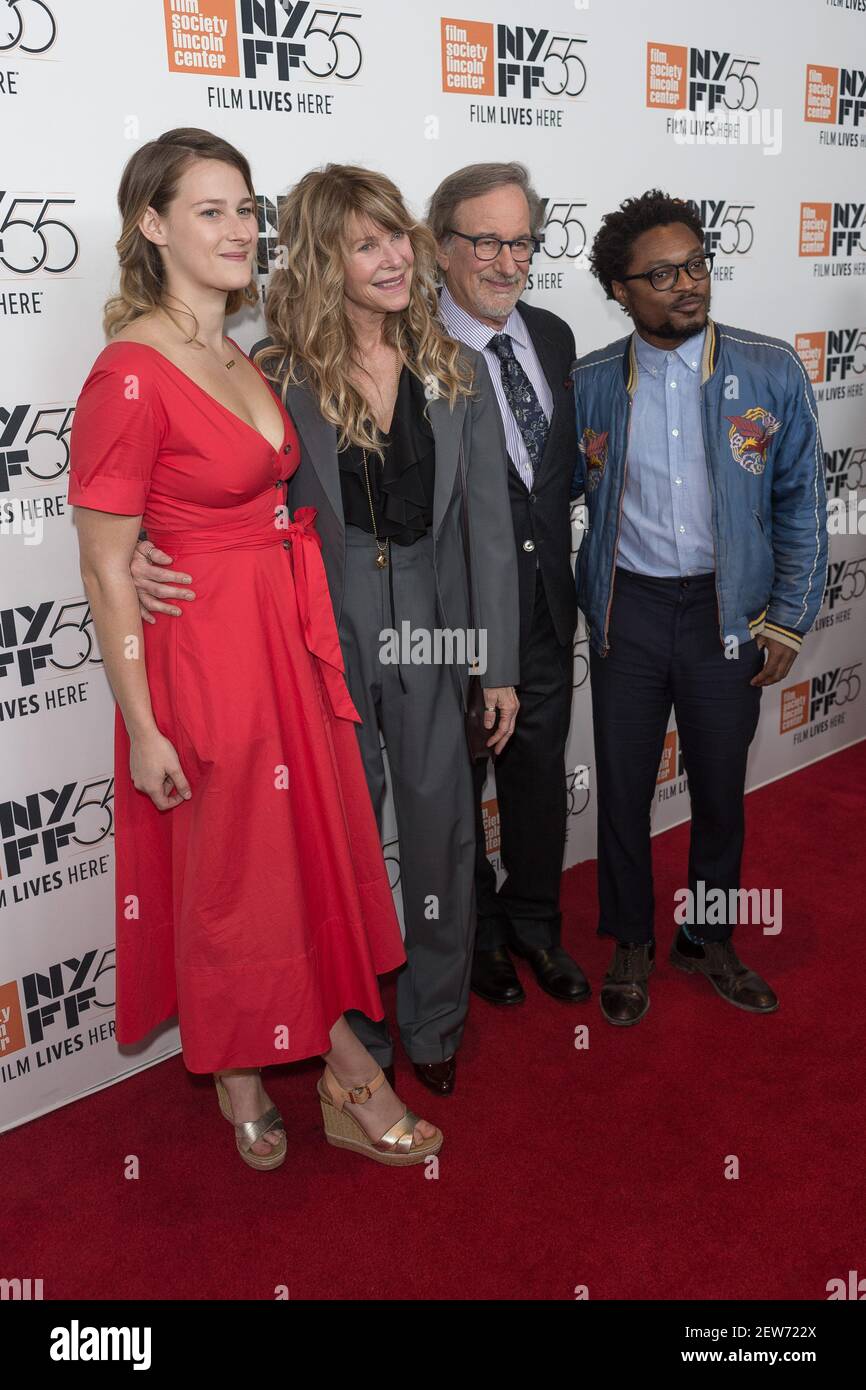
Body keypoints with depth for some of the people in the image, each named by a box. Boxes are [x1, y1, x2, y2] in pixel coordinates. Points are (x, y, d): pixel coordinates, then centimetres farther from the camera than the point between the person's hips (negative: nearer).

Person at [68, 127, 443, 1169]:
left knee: (319, 848, 16)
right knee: (230, 871, 10)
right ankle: (239, 1077, 36)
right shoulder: (130, 373, -17)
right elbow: (106, 571, -16)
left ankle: (340, 1063, 35)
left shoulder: (243, 356, 7)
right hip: (205, 652, -8)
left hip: (294, 639, 8)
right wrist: (142, 728, -15)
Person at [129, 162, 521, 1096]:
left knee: (441, 835, 13)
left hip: (432, 633, 2)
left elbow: (489, 525, 2)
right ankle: (355, 1036, 35)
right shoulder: (276, 374, -6)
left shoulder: (456, 370, 1)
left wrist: (499, 665, 1)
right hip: (324, 637, -2)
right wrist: (146, 557, -24)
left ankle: (434, 1025, 38)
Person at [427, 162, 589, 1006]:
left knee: (541, 772, 19)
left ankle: (533, 921, 42)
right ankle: (477, 931, 37)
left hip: (545, 605, 6)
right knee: (454, 783, 14)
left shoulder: (553, 336, 6)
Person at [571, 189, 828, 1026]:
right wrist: (586, 459, -12)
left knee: (720, 790, 12)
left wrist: (788, 619, -3)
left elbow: (800, 504, 0)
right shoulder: (589, 384, -1)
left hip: (727, 610, 0)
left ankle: (708, 940, 35)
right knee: (623, 787, 9)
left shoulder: (771, 372, -3)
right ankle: (631, 944, 31)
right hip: (628, 610, 1)